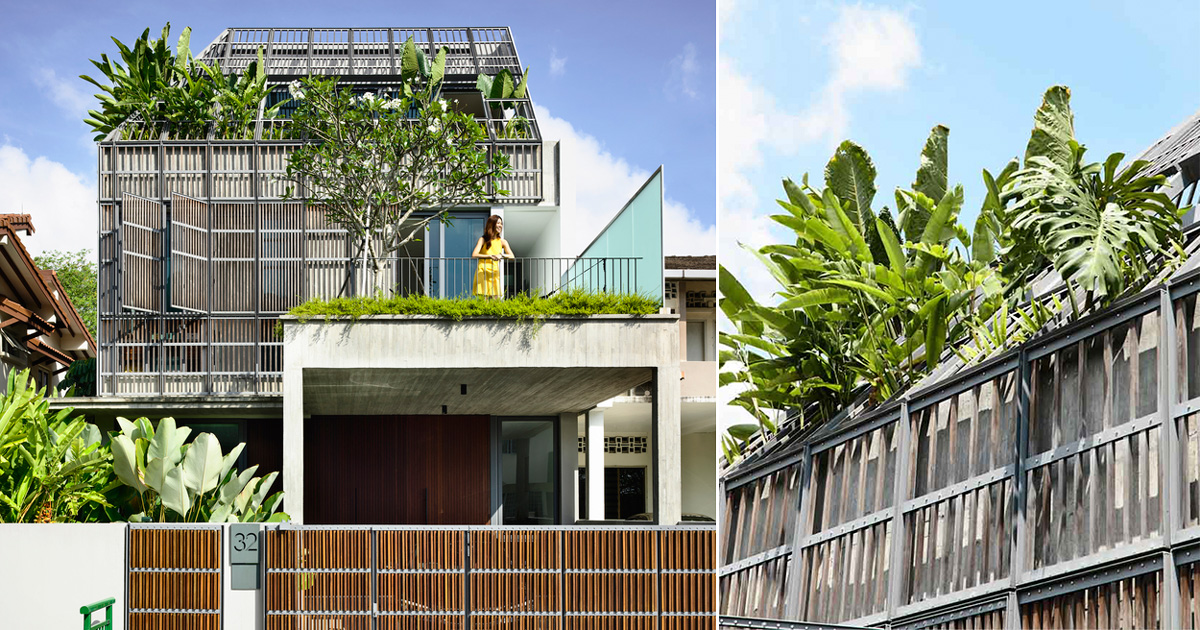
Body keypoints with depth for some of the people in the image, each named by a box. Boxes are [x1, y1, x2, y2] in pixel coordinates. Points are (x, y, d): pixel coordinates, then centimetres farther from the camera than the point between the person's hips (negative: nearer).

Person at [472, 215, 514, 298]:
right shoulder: (483, 240, 0)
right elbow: (474, 255, -12)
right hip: (483, 272, -3)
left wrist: (501, 255, -19)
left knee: (496, 298, -4)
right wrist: (490, 256, -23)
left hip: (495, 273, 3)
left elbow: (511, 256, 1)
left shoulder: (502, 242, 9)